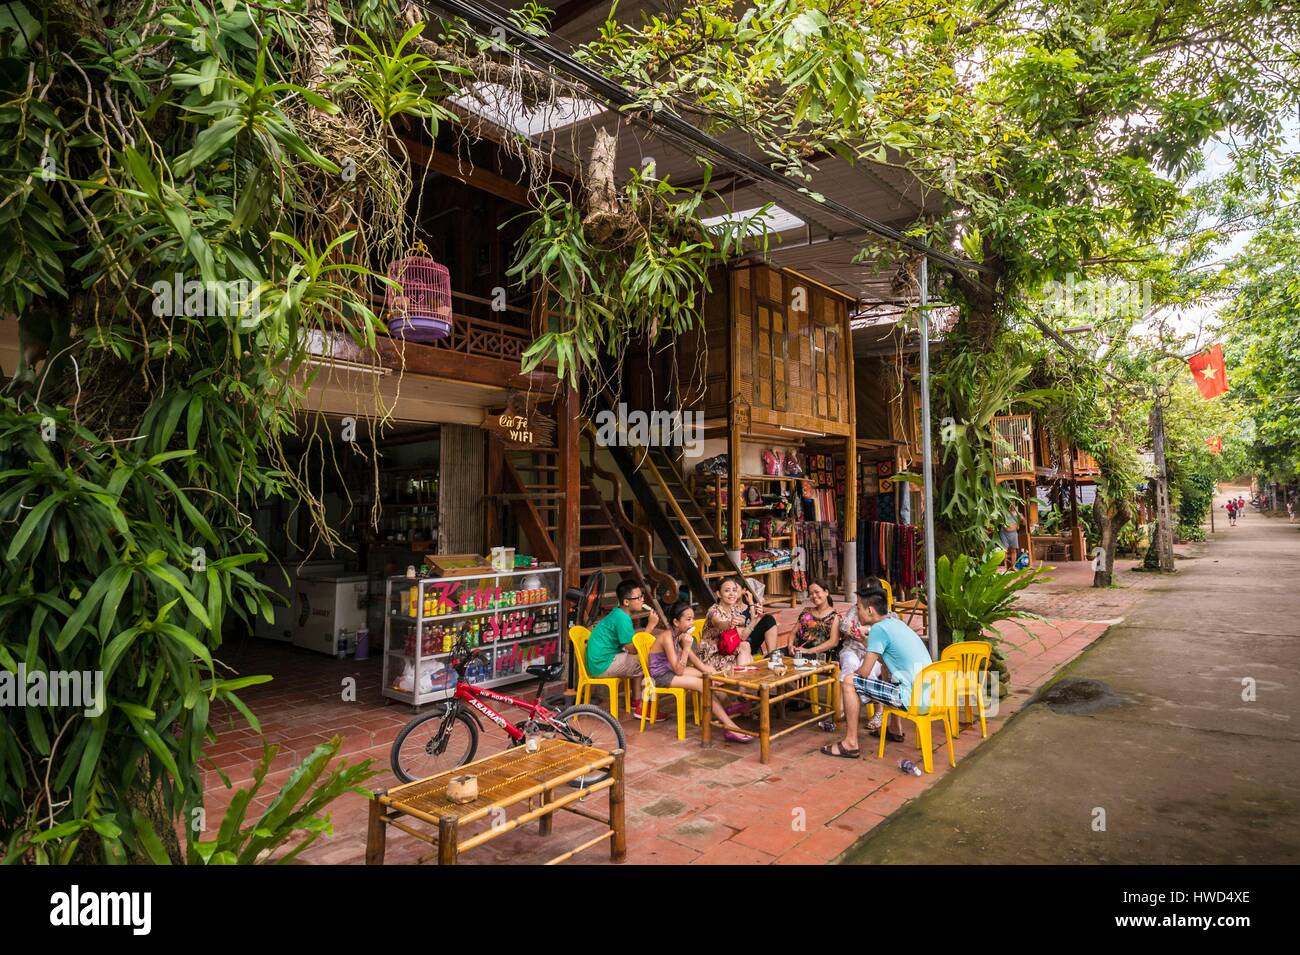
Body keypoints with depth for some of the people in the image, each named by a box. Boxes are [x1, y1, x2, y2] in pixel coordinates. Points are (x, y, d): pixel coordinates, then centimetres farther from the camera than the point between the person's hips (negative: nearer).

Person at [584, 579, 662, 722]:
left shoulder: (618, 613, 11)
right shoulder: (622, 618, -19)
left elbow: (630, 643, 13)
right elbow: (633, 649, -19)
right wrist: (651, 625, -16)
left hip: (598, 661, 10)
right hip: (602, 665, -10)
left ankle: (636, 701, 23)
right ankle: (640, 708, -2)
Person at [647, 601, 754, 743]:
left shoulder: (681, 635, 0)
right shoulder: (667, 637, -25)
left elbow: (694, 659, 9)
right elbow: (679, 671, -27)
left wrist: (710, 672, -4)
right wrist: (686, 646, -30)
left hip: (671, 670, 9)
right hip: (661, 676, -9)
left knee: (709, 670, 1)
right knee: (703, 685, -21)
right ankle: (731, 728, -21)